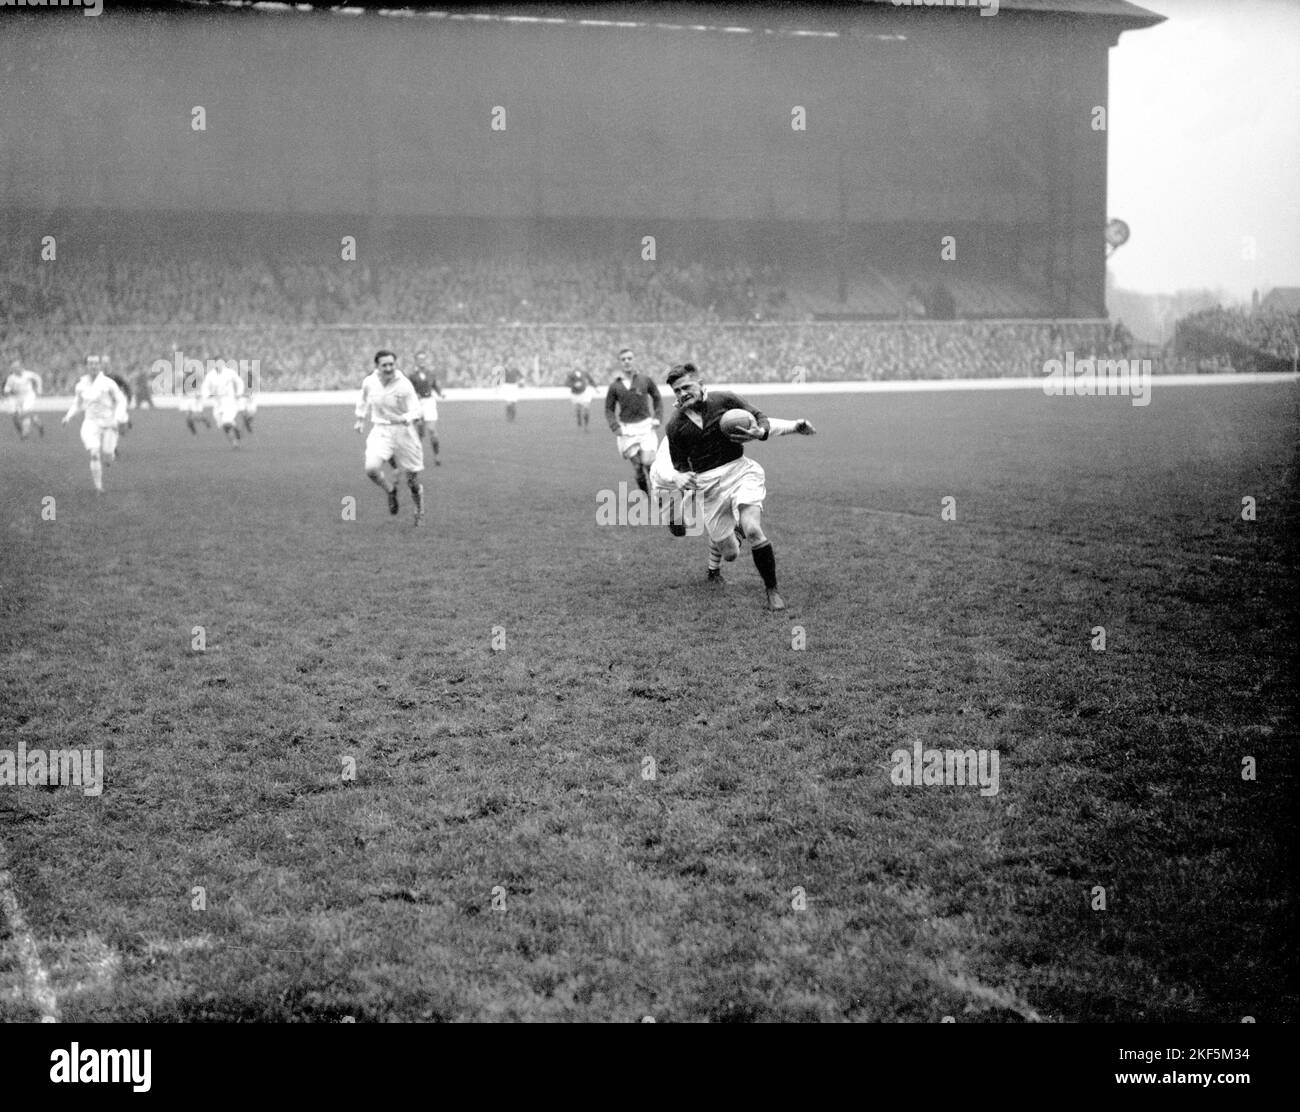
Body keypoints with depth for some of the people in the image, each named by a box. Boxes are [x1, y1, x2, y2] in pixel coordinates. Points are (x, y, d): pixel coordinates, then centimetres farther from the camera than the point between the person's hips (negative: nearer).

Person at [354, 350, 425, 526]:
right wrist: (361, 419, 26)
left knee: (413, 480, 5)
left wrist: (406, 419, -34)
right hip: (380, 432, 2)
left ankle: (420, 513, 33)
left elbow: (415, 411, -13)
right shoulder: (369, 382, -3)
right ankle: (390, 490, 8)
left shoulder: (404, 385, -14)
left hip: (402, 431, -2)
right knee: (371, 468, -24)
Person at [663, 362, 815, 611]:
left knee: (752, 529, -27)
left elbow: (759, 418, 5)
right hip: (707, 485, 2)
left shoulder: (724, 399, -1)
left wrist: (760, 431, -18)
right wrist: (680, 478, -10)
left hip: (740, 471, -2)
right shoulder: (675, 426, 4)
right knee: (730, 553, 4)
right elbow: (679, 464, 13)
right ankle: (713, 570, 46)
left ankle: (772, 590, -10)